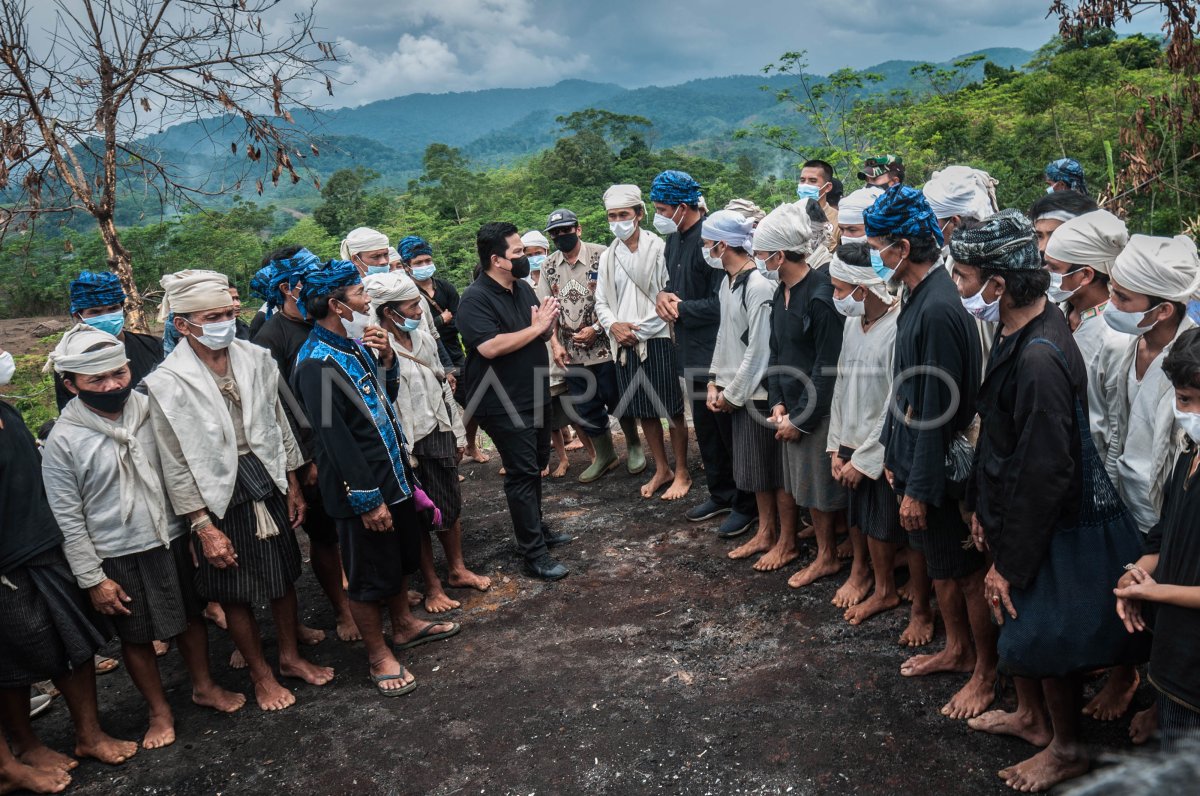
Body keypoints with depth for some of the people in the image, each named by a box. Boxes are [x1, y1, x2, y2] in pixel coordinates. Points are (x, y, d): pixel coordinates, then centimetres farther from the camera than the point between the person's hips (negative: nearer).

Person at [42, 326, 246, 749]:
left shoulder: (152, 410, -6)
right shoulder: (63, 440, -15)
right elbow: (68, 519, -10)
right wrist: (93, 579, -9)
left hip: (173, 540, 3)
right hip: (120, 558, -3)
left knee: (192, 615, 18)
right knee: (136, 635, 13)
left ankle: (204, 686, 41)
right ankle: (159, 710, 34)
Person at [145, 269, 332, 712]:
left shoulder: (256, 358, -5)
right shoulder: (167, 383, -16)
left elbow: (279, 423, 5)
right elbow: (175, 464, -12)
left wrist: (293, 485, 7)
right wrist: (203, 526, -13)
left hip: (269, 485, 4)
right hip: (220, 499, -4)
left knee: (284, 576, 17)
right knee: (237, 594, 12)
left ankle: (290, 657, 39)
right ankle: (261, 674, 33)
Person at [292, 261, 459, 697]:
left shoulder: (355, 343, 4)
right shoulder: (315, 362, -23)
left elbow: (388, 395, 16)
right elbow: (335, 438, -25)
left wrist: (386, 358, -4)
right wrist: (368, 499, -23)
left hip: (393, 472, 9)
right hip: (362, 488, -9)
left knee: (403, 558, 25)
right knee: (370, 577, 8)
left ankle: (403, 625, 45)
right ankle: (378, 655, 25)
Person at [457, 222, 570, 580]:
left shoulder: (522, 288, 9)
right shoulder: (475, 299, -17)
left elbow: (545, 334, 16)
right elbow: (490, 347, -30)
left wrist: (548, 323, -8)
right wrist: (535, 328, -21)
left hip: (534, 395, 9)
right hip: (504, 405, -8)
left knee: (537, 465, 19)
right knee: (523, 474, -5)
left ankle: (536, 528, 36)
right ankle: (533, 553, 3)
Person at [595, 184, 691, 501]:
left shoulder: (659, 249, -8)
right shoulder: (607, 257, 10)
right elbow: (601, 302, 14)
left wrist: (639, 331, -13)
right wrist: (614, 325, -6)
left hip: (659, 340, -5)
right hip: (624, 345, 6)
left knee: (672, 410, 2)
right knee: (644, 411, 13)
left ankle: (682, 473, 15)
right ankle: (662, 470, 27)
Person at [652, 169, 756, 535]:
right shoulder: (675, 239, 8)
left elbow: (720, 303, -25)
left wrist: (679, 307, -12)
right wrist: (663, 295, -2)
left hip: (717, 352, -9)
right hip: (692, 352, 9)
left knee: (729, 429, 2)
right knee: (705, 428, 18)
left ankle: (746, 505, 17)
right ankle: (720, 494, 34)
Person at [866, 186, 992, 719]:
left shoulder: (938, 310, -26)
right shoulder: (919, 297, 3)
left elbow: (937, 411, -24)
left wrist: (919, 487, -19)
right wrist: (895, 454, 15)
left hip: (942, 465, -9)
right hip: (917, 455, 9)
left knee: (966, 572, 9)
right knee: (939, 564, 23)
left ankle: (986, 671, 28)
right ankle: (957, 649, 42)